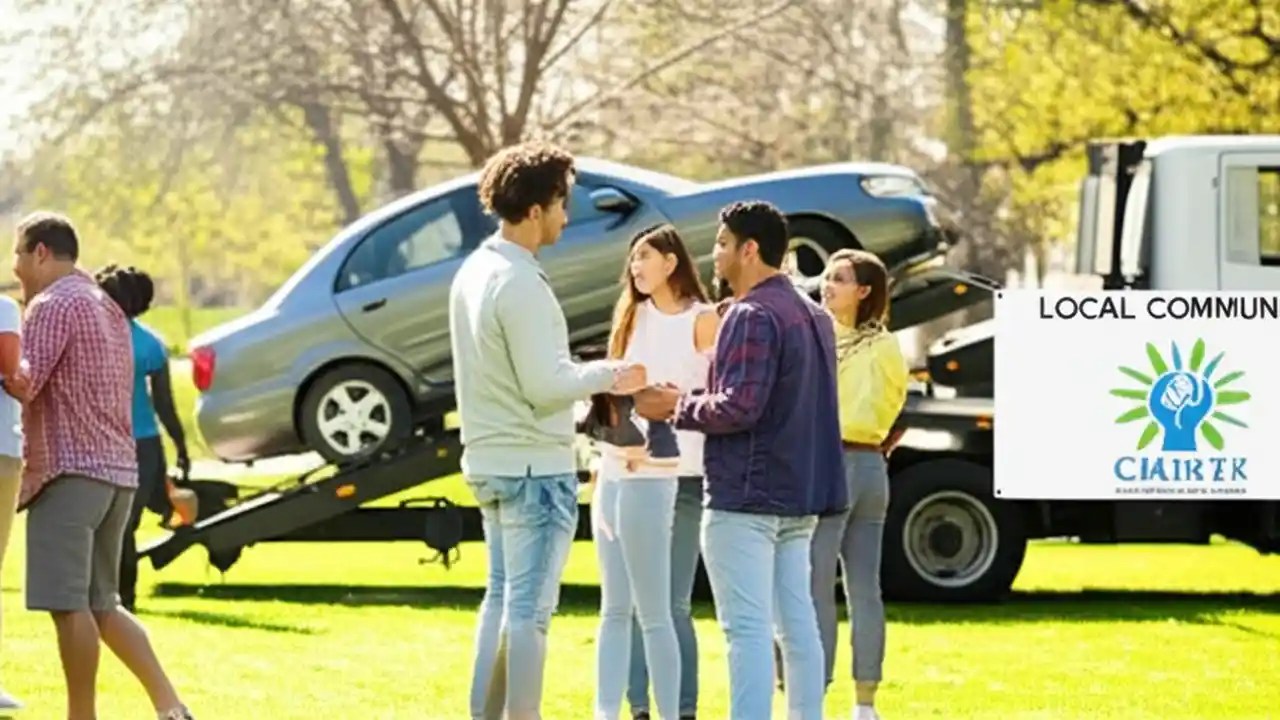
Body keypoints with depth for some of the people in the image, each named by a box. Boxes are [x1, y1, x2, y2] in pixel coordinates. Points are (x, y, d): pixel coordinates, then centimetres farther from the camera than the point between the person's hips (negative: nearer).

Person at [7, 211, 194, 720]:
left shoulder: (53, 306, -7)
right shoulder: (108, 309, 22)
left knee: (68, 604, -7)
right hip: (117, 470, 10)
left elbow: (22, 383, -17)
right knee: (100, 605, 13)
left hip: (70, 469, -10)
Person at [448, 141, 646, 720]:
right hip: (534, 466, -9)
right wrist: (606, 374, -7)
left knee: (502, 597, 16)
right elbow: (545, 384, -22)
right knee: (529, 607, -5)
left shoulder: (473, 273, 9)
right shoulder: (519, 284, -20)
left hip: (489, 461, 9)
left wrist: (595, 378, 14)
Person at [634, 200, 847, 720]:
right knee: (797, 623, 11)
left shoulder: (753, 316, -14)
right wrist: (690, 401, 18)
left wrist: (677, 406, -6)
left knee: (747, 627, -10)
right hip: (799, 497, 9)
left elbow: (739, 407, -22)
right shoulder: (813, 316, 16)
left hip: (747, 496, -9)